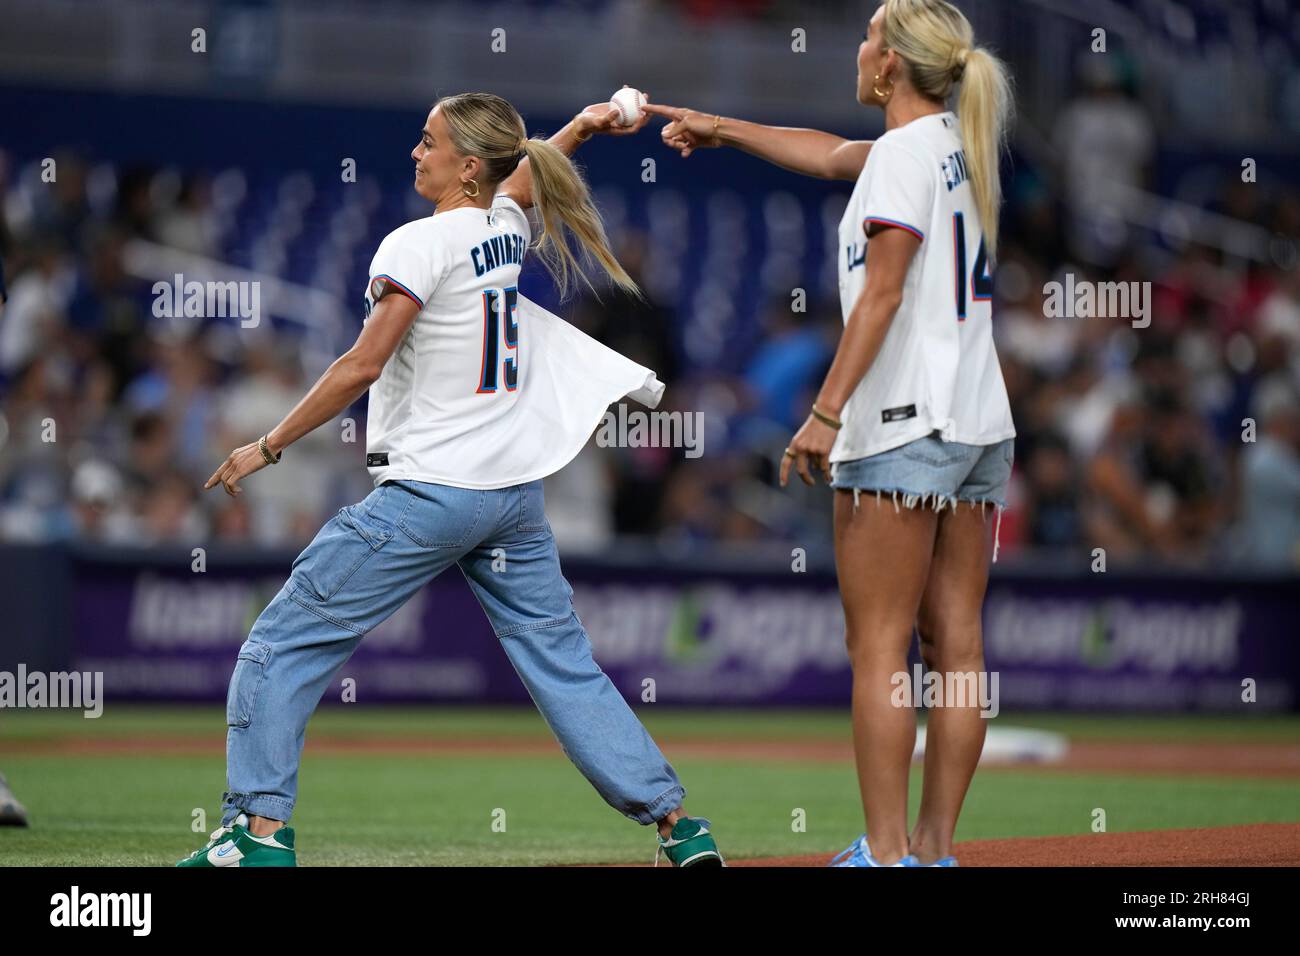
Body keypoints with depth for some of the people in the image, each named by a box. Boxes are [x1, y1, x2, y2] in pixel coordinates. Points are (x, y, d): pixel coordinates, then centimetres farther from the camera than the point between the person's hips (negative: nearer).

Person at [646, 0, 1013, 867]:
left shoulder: (902, 154, -10)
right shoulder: (958, 144, 16)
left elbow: (881, 296, -17)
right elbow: (829, 155, 32)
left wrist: (826, 412, -18)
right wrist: (722, 130, 40)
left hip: (902, 432, -9)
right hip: (982, 427, 9)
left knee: (879, 647, -7)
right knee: (956, 645, 5)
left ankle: (887, 850, -11)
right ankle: (937, 847, 6)